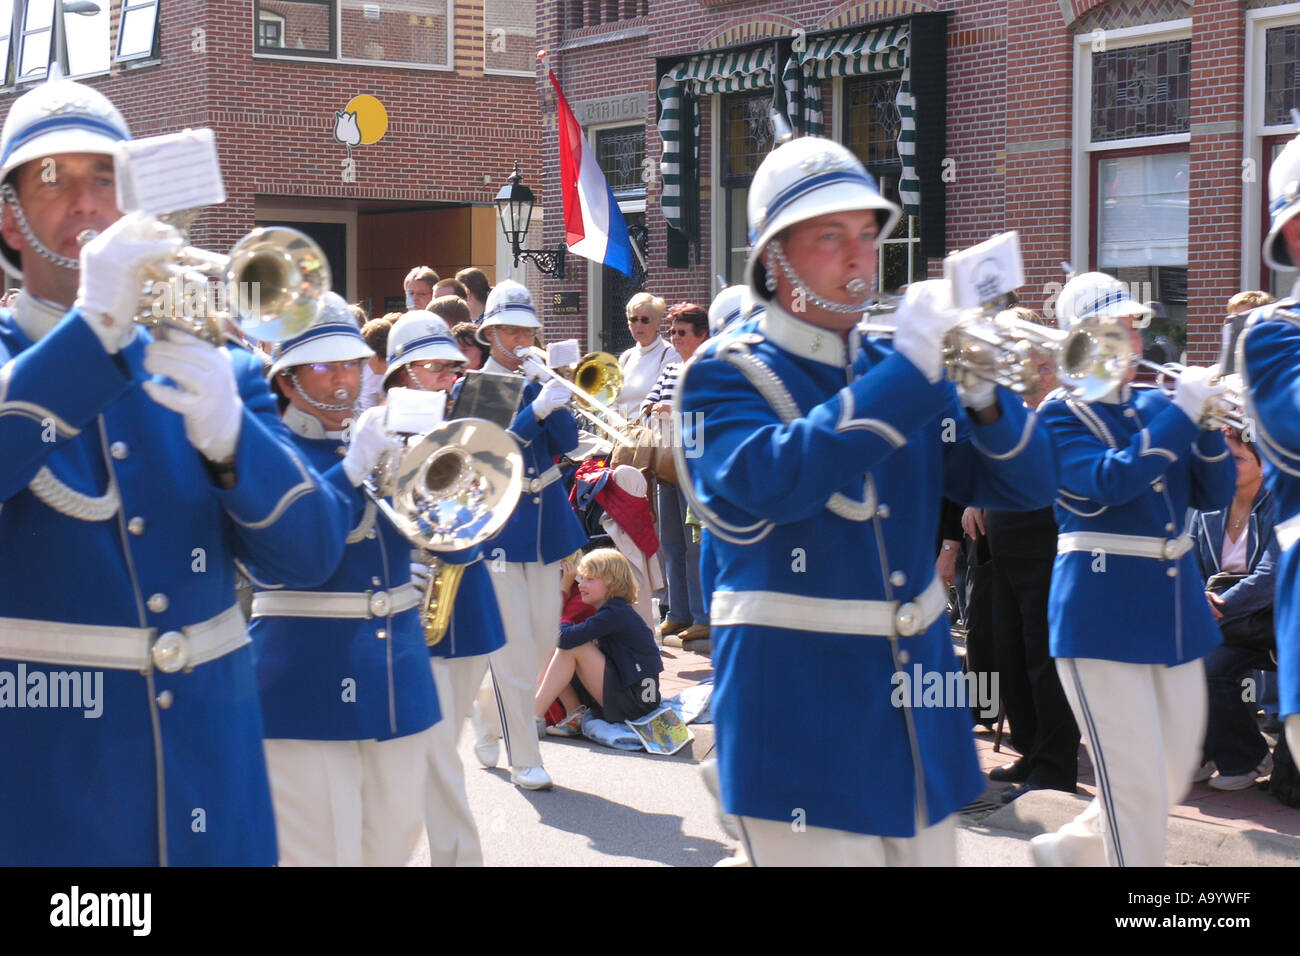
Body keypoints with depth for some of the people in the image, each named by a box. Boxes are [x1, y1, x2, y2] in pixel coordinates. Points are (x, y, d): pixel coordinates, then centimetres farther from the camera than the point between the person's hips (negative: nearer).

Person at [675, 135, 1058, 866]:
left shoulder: (901, 372, 10)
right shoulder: (725, 375, -6)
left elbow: (1028, 486, 6)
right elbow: (774, 479, -27)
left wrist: (983, 394, -14)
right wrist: (908, 371, -26)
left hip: (921, 726, 6)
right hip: (804, 727, -6)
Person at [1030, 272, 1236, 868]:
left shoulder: (1155, 406, 12)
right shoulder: (1062, 413, -6)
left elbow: (1213, 496, 8)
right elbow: (1109, 482, -23)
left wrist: (1210, 424, -8)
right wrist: (1184, 409, -21)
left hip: (1176, 613, 7)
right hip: (1104, 617, -7)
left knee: (1173, 779, 15)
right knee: (1137, 786, -7)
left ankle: (1070, 848, 35)